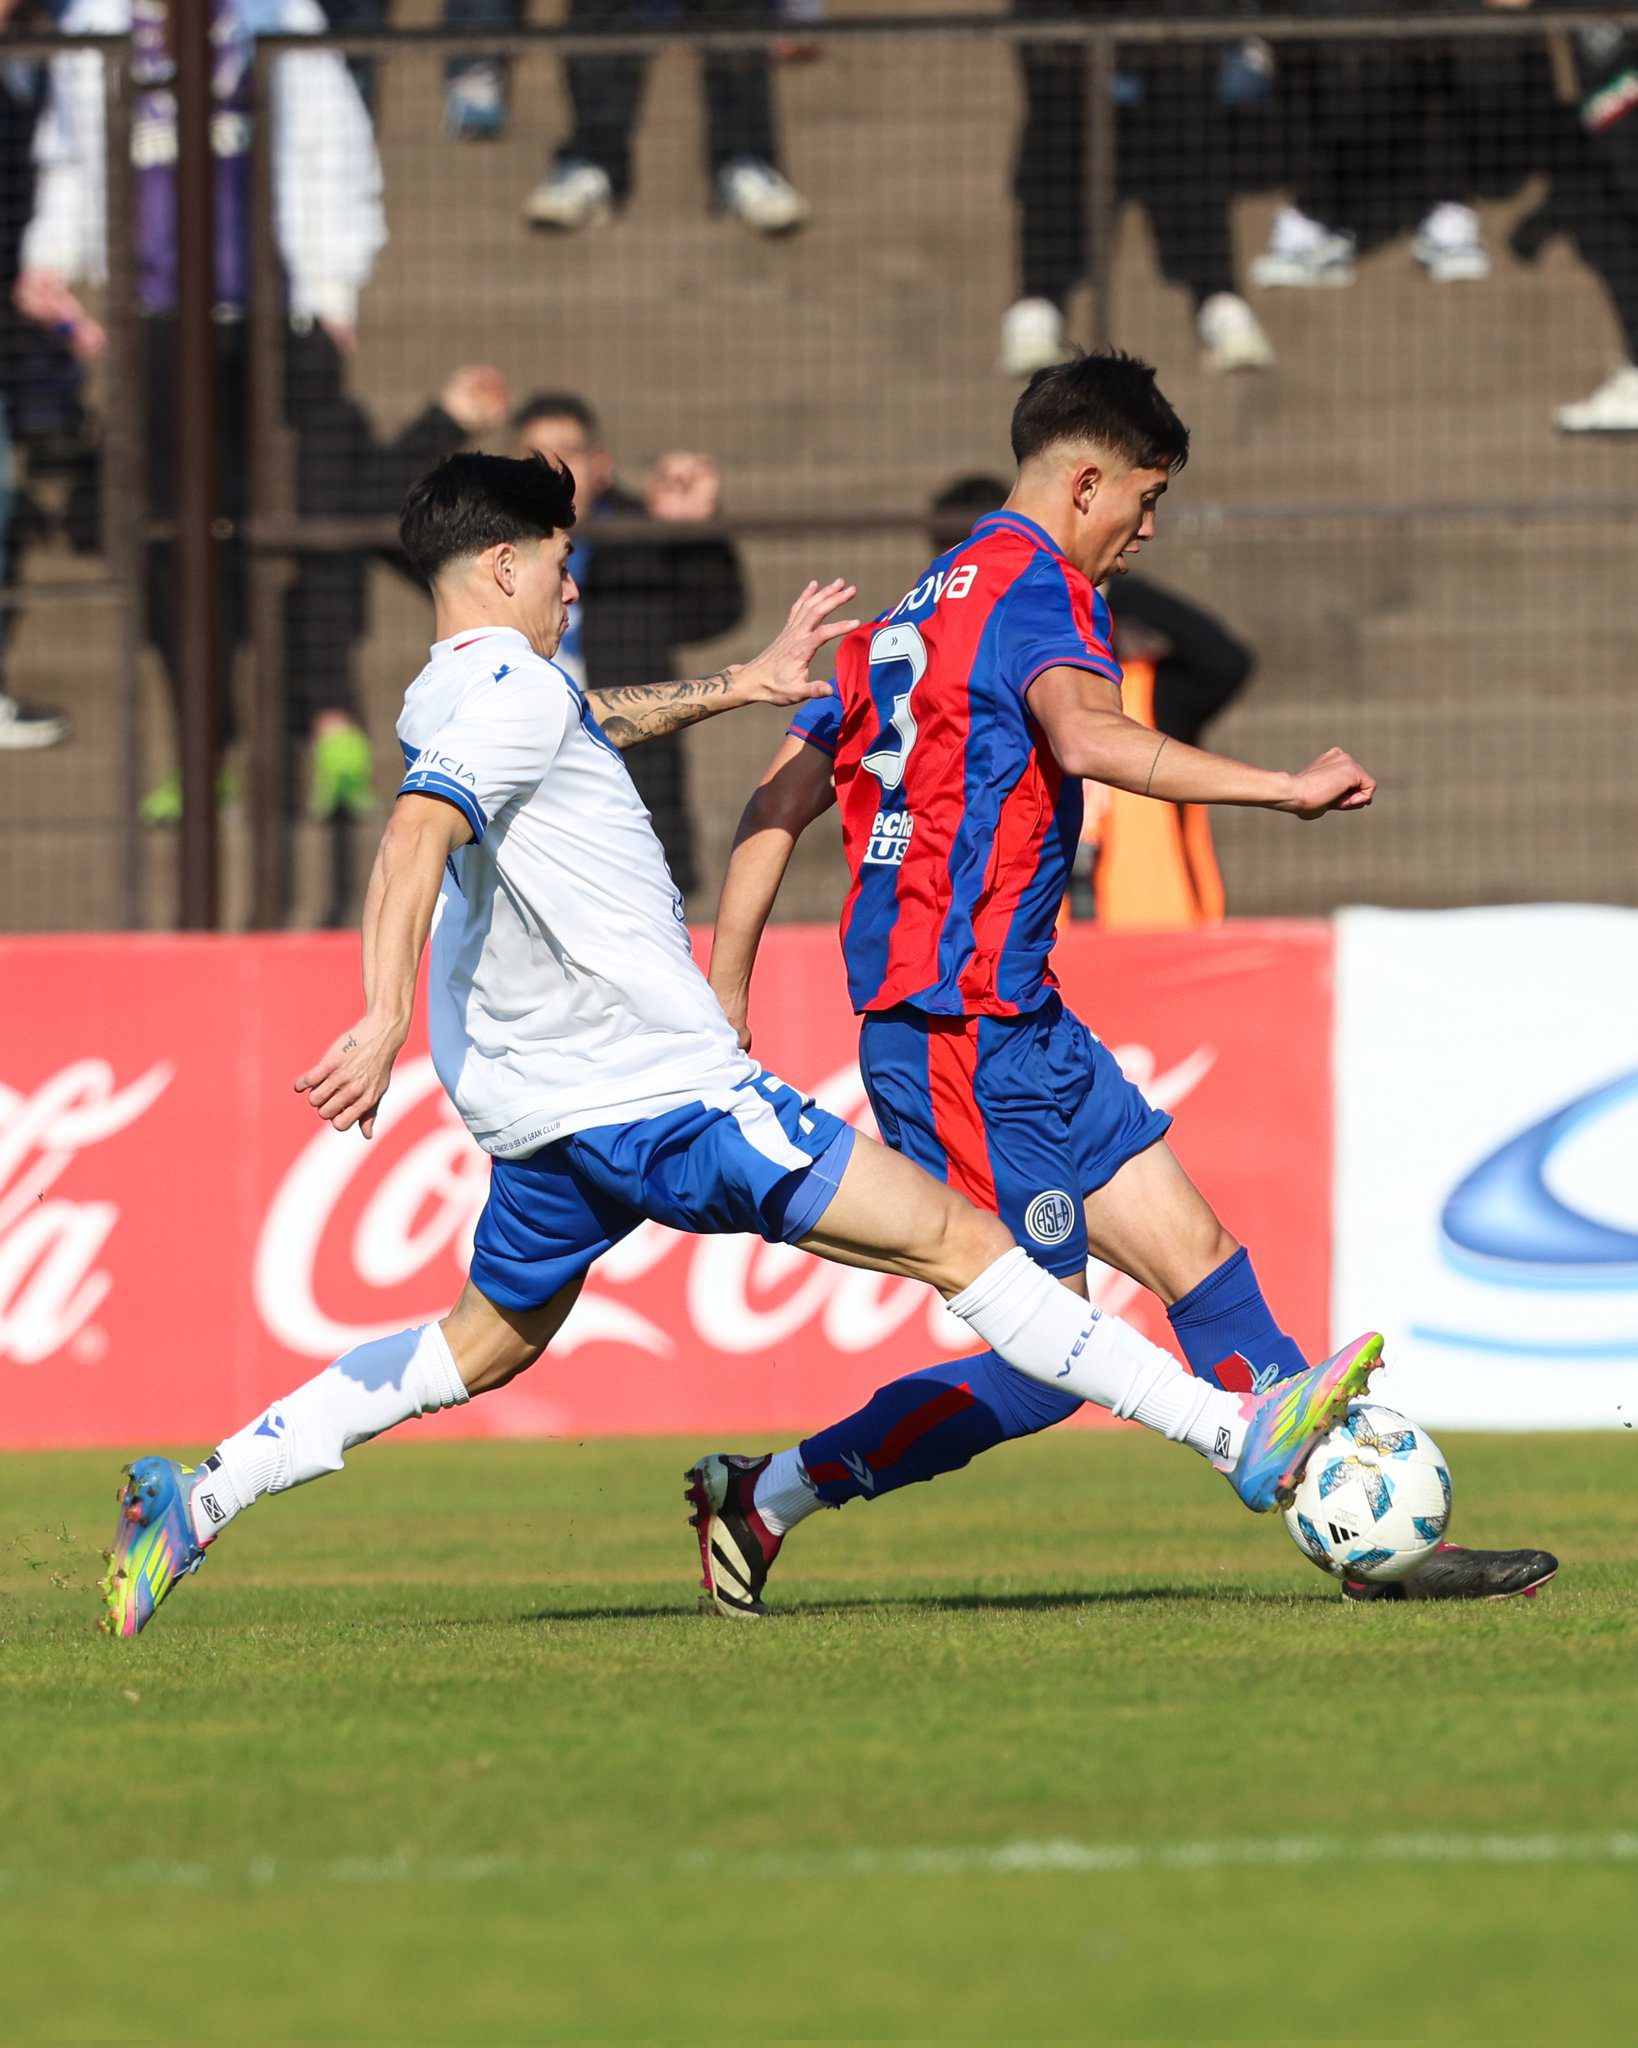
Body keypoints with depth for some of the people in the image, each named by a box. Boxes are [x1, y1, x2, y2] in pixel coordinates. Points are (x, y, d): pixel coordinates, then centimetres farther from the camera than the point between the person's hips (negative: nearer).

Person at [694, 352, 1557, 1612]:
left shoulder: (928, 606, 18)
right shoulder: (1037, 588, -10)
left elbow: (782, 798, 16)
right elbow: (1086, 738, -33)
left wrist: (724, 992, 15)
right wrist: (1280, 788, -30)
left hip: (1021, 1026, 10)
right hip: (965, 1033, -10)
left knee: (1197, 1254, 6)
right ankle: (766, 1498, 3)